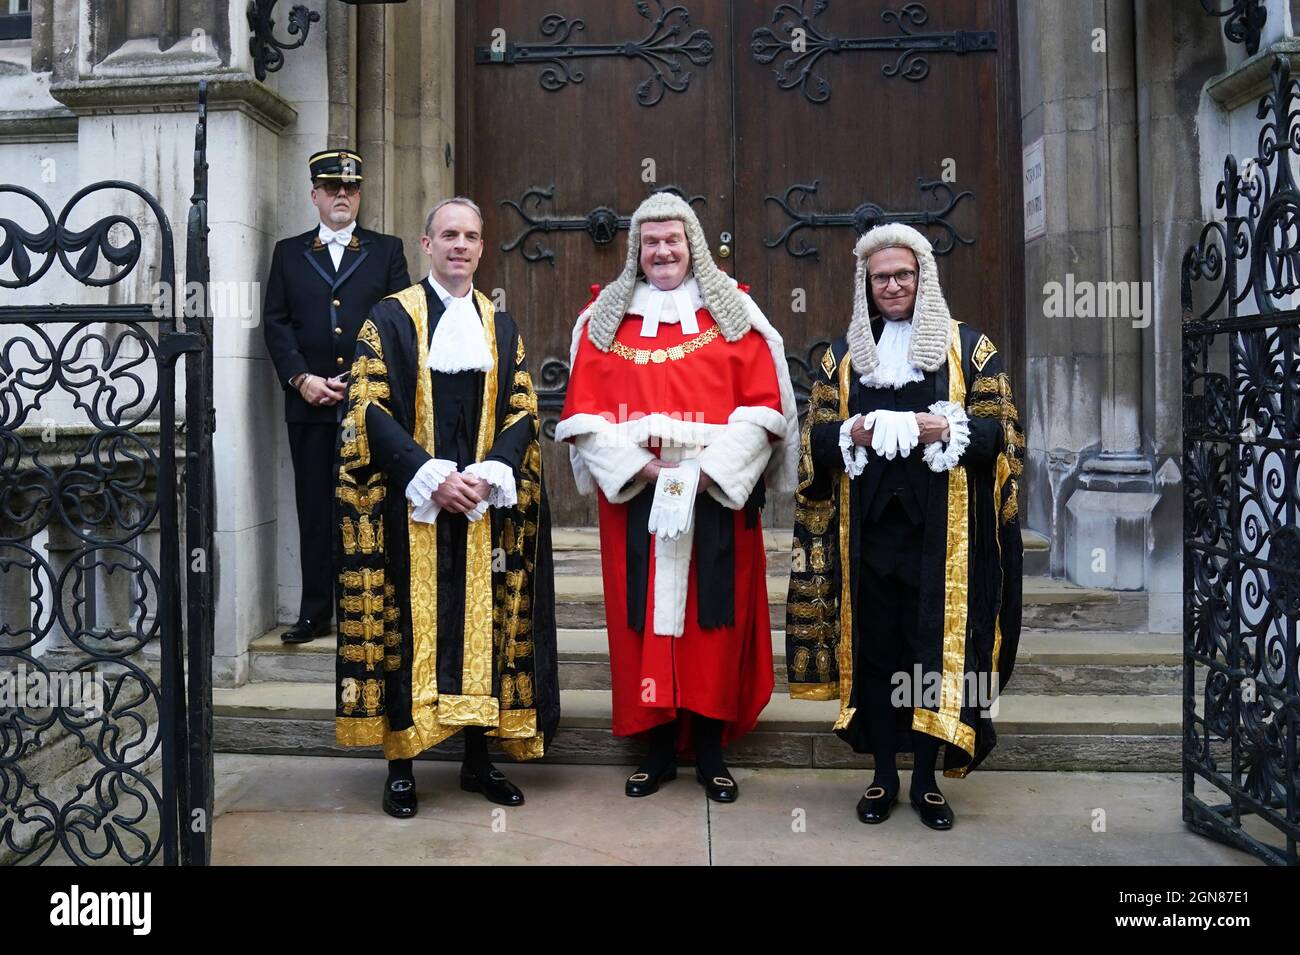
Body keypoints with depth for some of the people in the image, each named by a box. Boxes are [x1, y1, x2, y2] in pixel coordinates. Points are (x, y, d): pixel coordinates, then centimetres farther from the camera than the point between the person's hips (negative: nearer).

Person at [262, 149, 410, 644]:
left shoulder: (386, 249, 11)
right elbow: (275, 323, 8)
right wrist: (301, 379, -6)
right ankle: (315, 614, 12)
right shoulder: (288, 252, 15)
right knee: (315, 510, 4)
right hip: (309, 402, 2)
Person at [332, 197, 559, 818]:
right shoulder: (390, 318, 2)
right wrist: (433, 478, -17)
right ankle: (400, 765, 12)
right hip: (407, 504, -3)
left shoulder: (500, 325, 13)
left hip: (486, 504, 3)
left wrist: (488, 475, -11)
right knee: (408, 625, 0)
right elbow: (370, 409, -7)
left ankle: (479, 759, 18)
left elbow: (523, 411, 6)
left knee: (484, 624, 6)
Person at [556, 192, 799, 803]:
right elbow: (582, 411, 3)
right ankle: (658, 748, 17)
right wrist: (636, 465, -11)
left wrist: (711, 467, -13)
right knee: (643, 618, 3)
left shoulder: (733, 314, 7)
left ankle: (710, 749, 17)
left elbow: (764, 405, 0)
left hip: (717, 496, 0)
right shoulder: (604, 317, 10)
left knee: (715, 617, 3)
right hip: (634, 495, 1)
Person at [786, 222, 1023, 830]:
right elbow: (815, 435, 10)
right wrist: (850, 434, -10)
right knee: (873, 646, 5)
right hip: (868, 526, 2)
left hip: (941, 528, -1)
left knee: (937, 646, 1)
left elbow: (1003, 431, 2)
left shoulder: (969, 347, 7)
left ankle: (925, 779, 16)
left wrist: (951, 430, -16)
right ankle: (884, 775, 19)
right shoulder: (844, 354, 13)